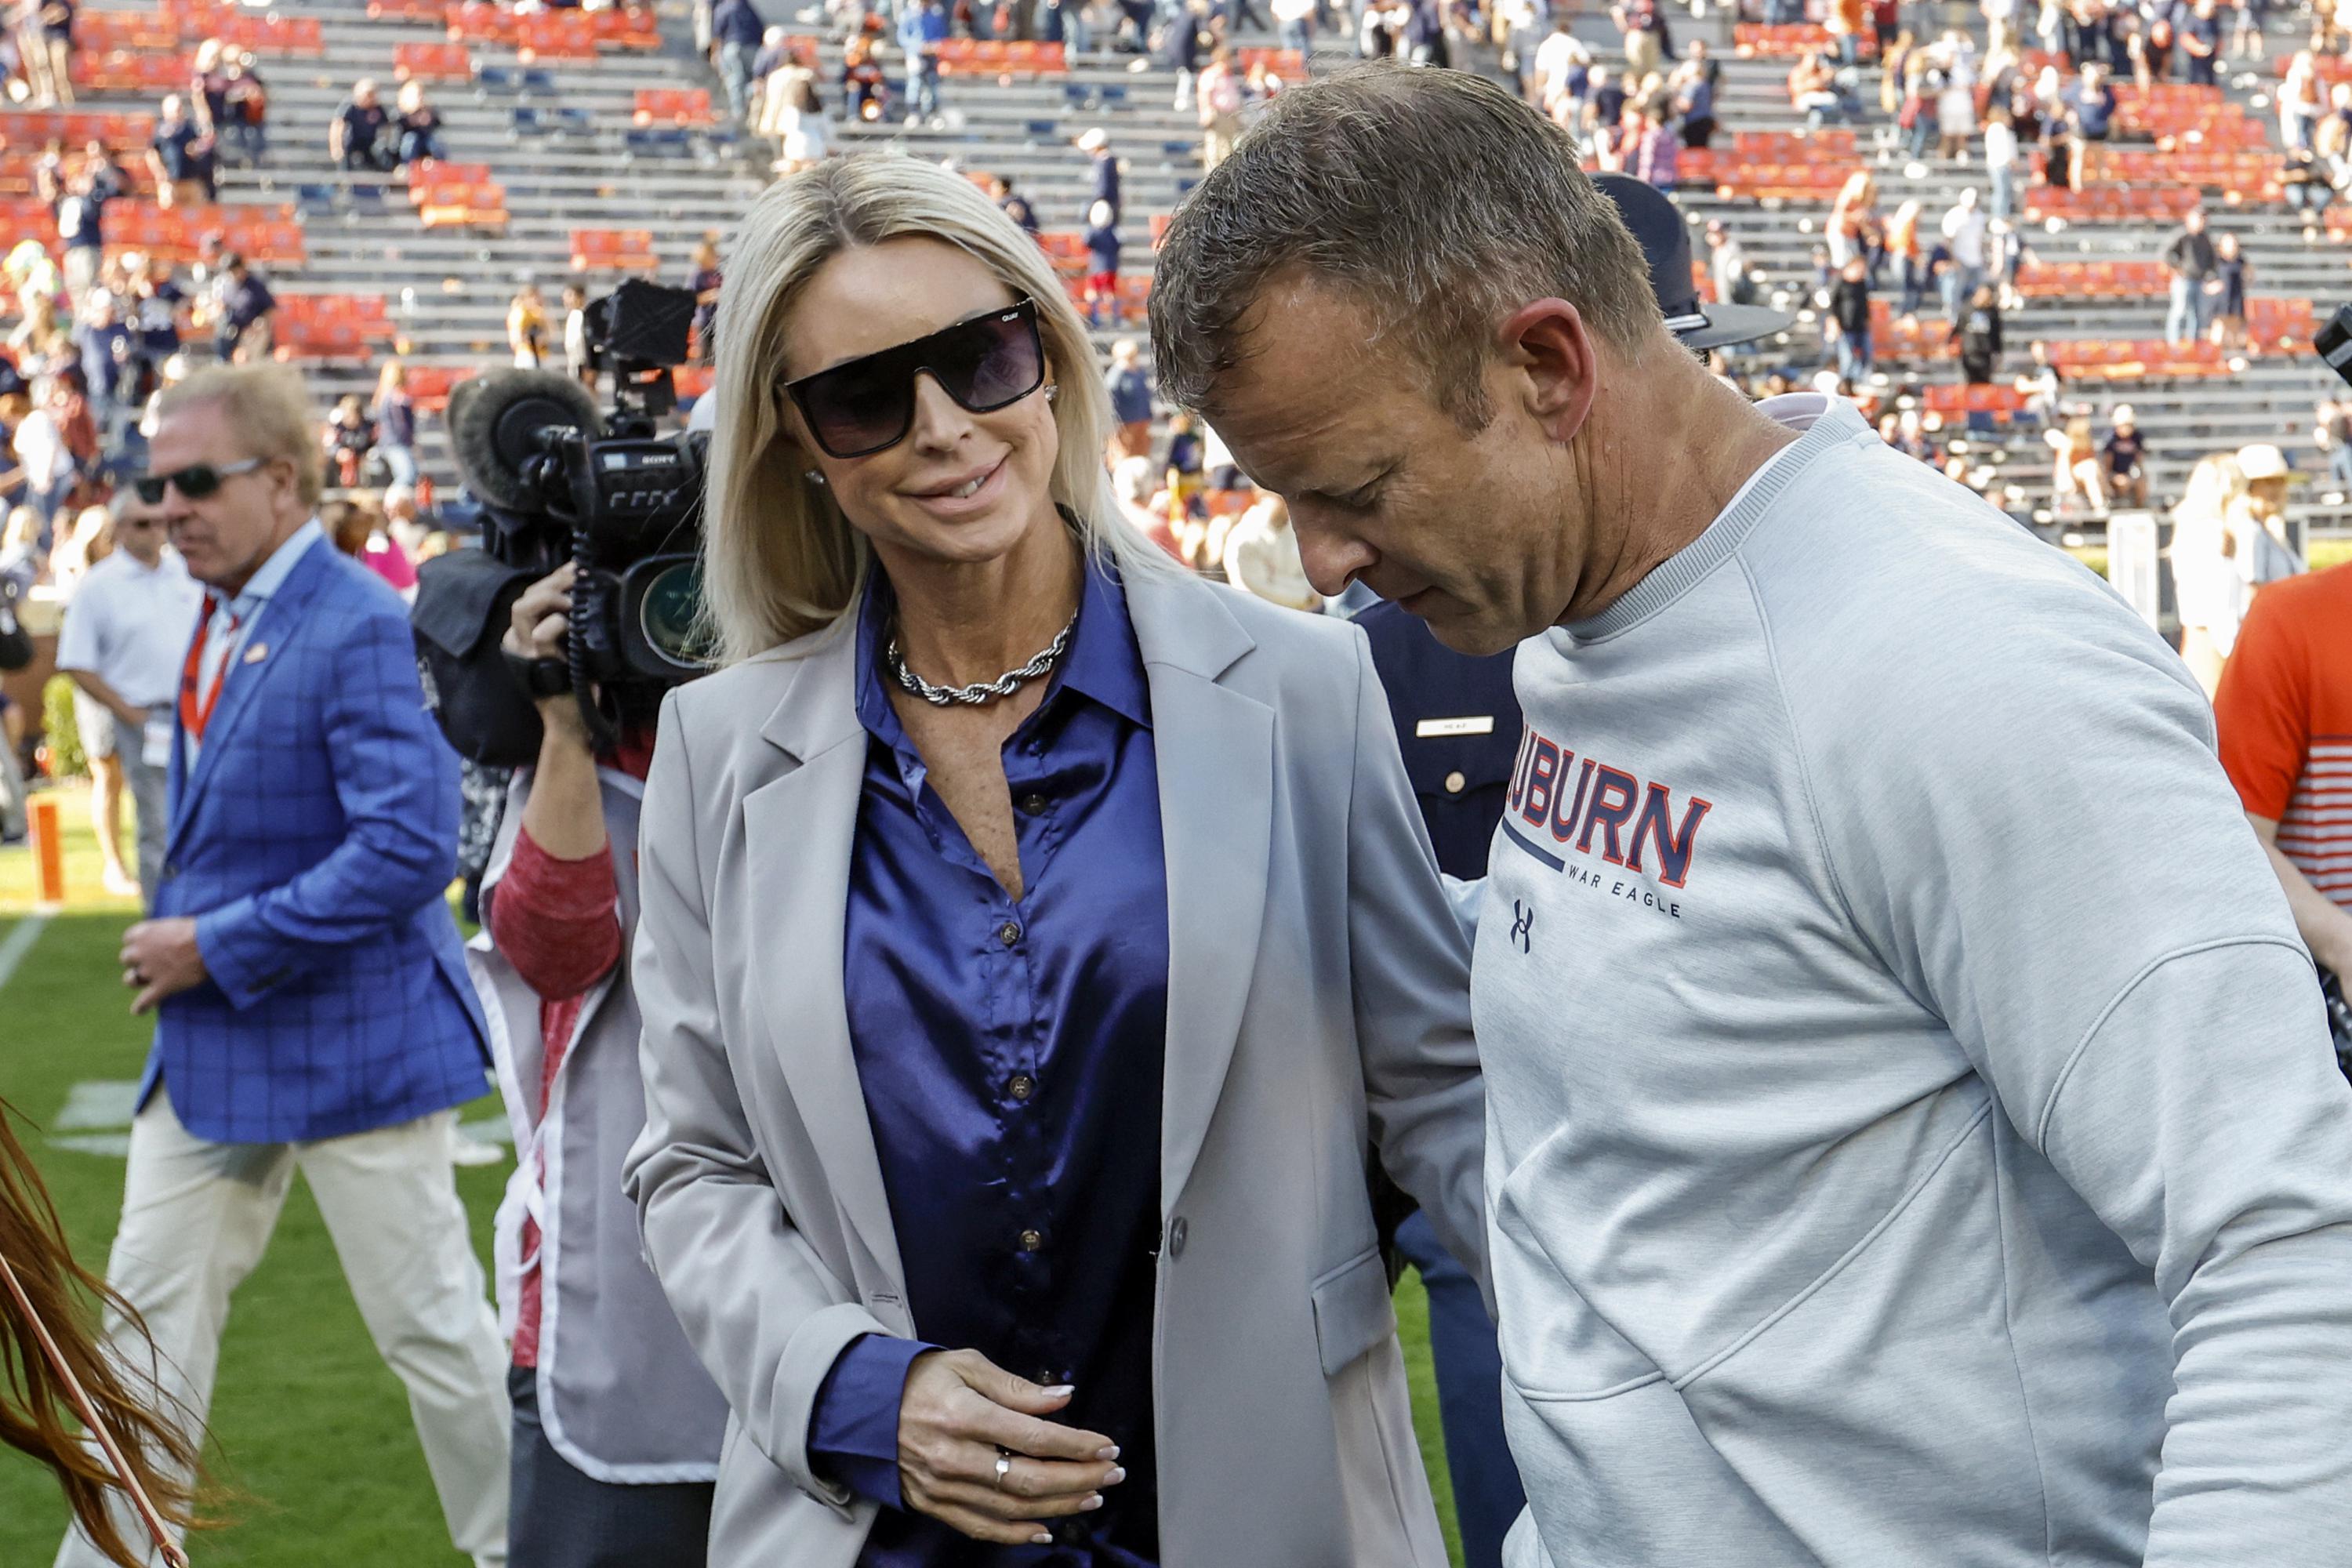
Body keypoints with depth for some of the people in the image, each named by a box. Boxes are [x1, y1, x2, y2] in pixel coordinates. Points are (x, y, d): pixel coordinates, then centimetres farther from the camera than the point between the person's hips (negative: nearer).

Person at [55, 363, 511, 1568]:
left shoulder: (360, 627, -19)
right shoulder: (219, 620, 9)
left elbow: (409, 849, -26)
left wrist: (220, 947, -21)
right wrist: (176, 941, 8)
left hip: (351, 1038, -8)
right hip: (212, 1041, 9)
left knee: (431, 1326, 4)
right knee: (151, 1313, 13)